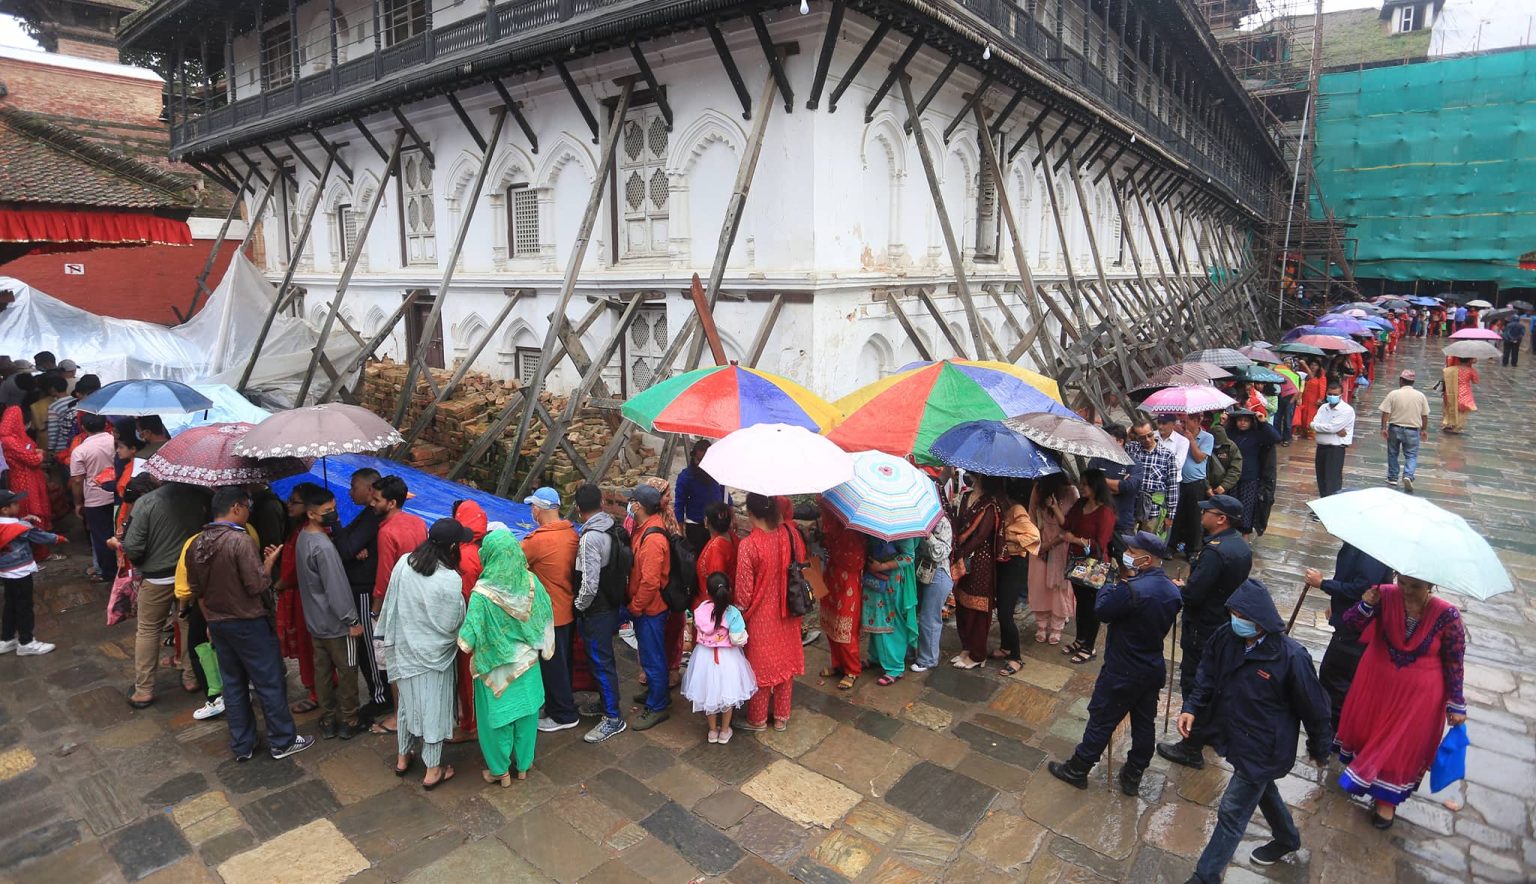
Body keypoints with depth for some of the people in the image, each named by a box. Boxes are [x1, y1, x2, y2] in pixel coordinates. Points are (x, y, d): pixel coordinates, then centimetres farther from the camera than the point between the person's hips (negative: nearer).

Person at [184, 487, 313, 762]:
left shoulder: (196, 544, 3)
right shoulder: (240, 540, -22)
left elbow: (197, 591, 12)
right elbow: (257, 586, -20)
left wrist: (211, 621, 22)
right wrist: (269, 561, -5)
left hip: (217, 624, 8)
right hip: (248, 624, -7)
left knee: (233, 685, 16)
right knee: (270, 683, 4)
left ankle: (242, 746, 24)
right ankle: (282, 741, 14)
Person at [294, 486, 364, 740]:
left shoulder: (303, 537, 3)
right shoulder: (323, 546, -26)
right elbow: (337, 588, -23)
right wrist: (353, 620, -15)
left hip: (315, 620, 8)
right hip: (336, 623, -8)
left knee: (322, 670, 15)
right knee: (347, 671, 6)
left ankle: (328, 721, 25)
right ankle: (348, 721, 16)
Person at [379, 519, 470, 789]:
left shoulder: (403, 563, -11)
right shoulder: (451, 580, -25)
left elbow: (390, 603, 1)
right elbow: (454, 622, -14)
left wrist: (391, 638, 14)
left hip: (404, 648, 5)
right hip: (434, 654, -5)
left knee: (406, 701, 22)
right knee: (433, 707, 9)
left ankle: (402, 759, 39)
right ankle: (432, 771, 21)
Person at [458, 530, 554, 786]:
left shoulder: (483, 592, -24)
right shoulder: (531, 582, -12)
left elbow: (469, 639, -19)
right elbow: (546, 619, -2)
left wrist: (467, 645, 2)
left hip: (495, 667, -3)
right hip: (526, 662, 3)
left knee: (497, 717, 15)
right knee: (525, 714, 19)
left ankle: (501, 770, 31)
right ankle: (523, 765, 34)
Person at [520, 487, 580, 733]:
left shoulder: (538, 540, -24)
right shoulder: (571, 533, -2)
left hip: (550, 613, -7)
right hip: (568, 609, 8)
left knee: (552, 665, 8)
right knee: (563, 661, 21)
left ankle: (563, 714, 20)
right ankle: (558, 705, 36)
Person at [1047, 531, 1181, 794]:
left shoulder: (1133, 589, -30)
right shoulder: (1172, 590, -2)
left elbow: (1102, 610, -19)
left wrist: (1118, 581, -6)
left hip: (1122, 672, -7)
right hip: (1153, 670, 7)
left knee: (1101, 721, 7)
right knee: (1144, 724, 17)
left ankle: (1077, 770, 21)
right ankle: (1133, 777, 31)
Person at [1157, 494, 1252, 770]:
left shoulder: (1214, 551, -28)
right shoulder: (1241, 546, 3)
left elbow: (1192, 595, -27)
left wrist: (1178, 587, -7)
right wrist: (1188, 586, 6)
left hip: (1204, 631, -9)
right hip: (1226, 626, 9)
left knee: (1194, 685, 2)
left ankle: (1191, 749, 12)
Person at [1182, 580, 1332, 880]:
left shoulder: (1291, 656, -29)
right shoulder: (1226, 637, -14)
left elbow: (1314, 707, -14)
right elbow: (1208, 676, 1)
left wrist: (1319, 750, 0)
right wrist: (1192, 707, -13)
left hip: (1262, 749, -6)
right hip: (1234, 737, 6)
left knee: (1232, 813, 4)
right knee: (1262, 790, 31)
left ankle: (1206, 875, 20)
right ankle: (1287, 840, 59)